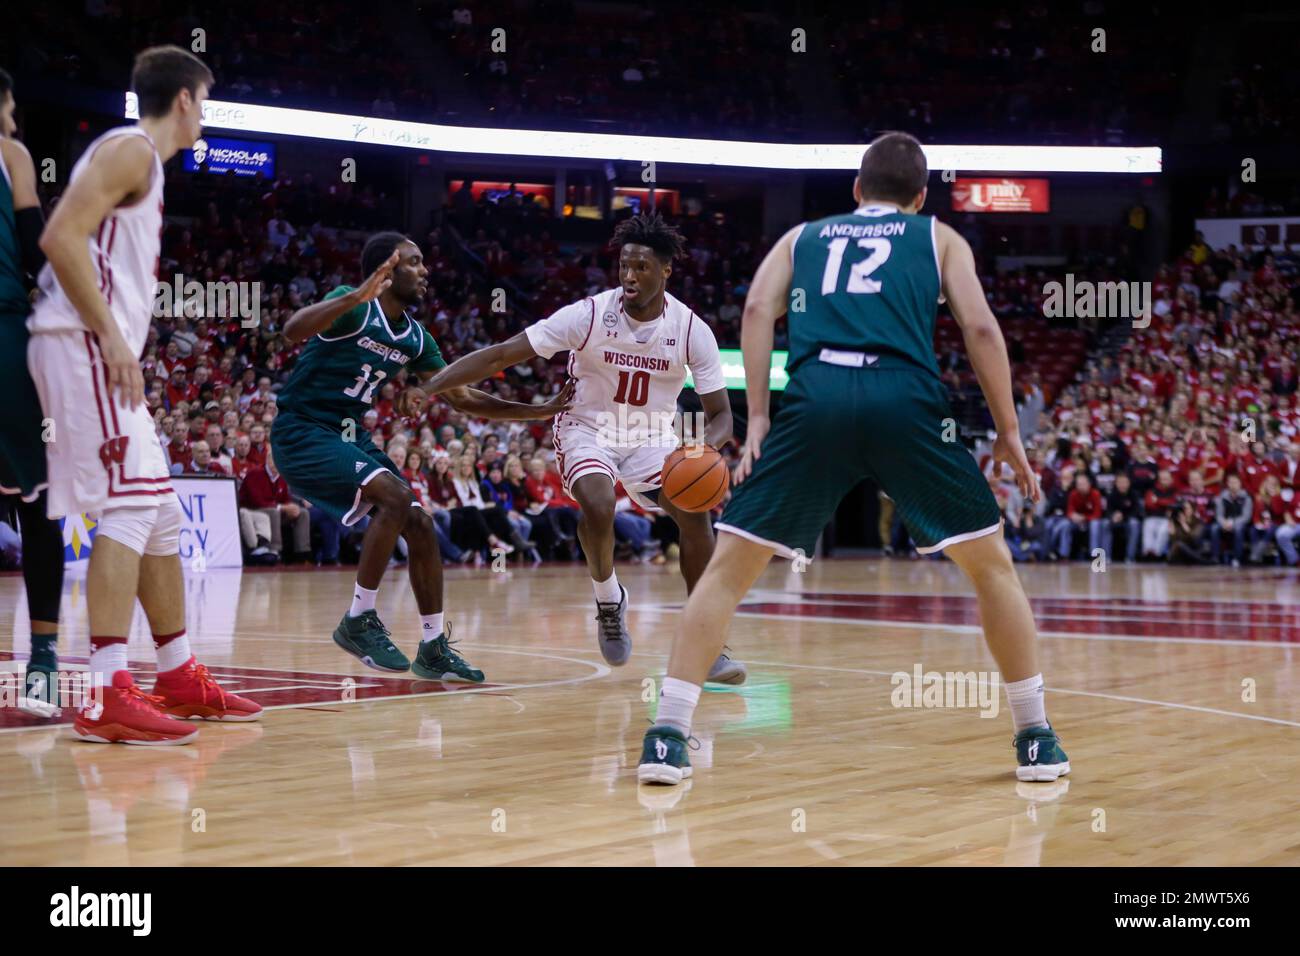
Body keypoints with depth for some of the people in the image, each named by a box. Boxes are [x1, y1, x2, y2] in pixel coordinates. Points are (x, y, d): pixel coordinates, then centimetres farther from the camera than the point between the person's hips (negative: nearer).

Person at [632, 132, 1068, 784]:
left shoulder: (803, 236, 30)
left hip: (815, 397, 1)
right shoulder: (938, 237, 27)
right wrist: (1008, 431, 16)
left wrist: (757, 419, 9)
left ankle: (667, 736, 1)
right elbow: (980, 328, 12)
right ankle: (1036, 739, 16)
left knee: (730, 566, 10)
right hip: (906, 399, -1)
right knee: (991, 564, 15)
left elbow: (758, 309, 12)